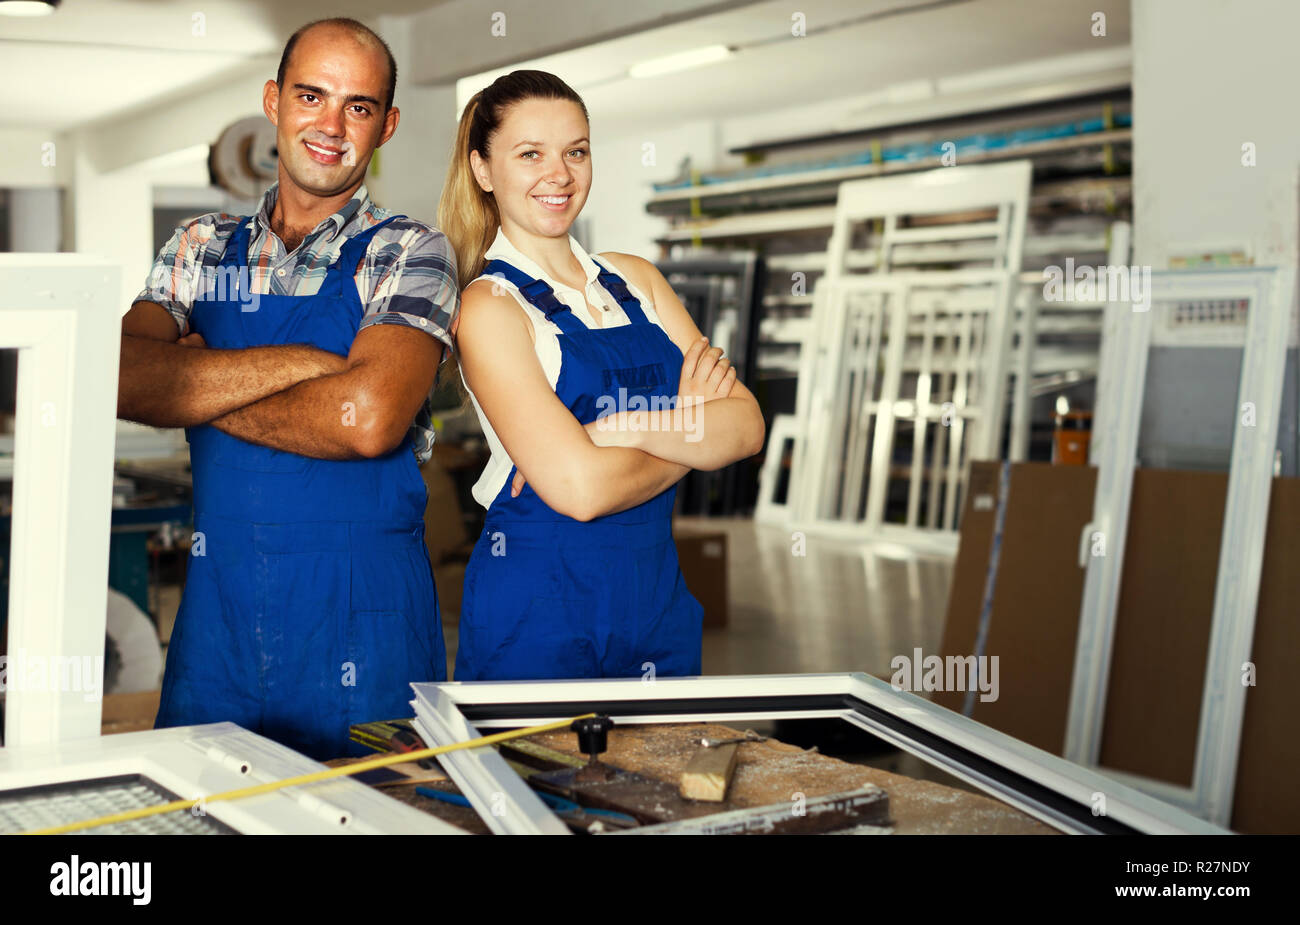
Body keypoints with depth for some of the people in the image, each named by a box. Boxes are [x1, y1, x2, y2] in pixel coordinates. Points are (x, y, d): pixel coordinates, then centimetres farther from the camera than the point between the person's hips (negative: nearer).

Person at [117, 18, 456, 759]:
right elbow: (119, 380, -8)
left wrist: (193, 390, -8)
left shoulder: (408, 254, -3)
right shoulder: (204, 249, 9)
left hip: (361, 617, -3)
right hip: (219, 607, 4)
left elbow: (366, 418, -20)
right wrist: (299, 363, -16)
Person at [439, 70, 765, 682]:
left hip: (660, 595, 6)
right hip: (536, 609, -5)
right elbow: (581, 487, -20)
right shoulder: (488, 306, -9)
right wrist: (692, 428, -4)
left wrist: (626, 428, -16)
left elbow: (746, 425, -1)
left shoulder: (637, 280, 9)